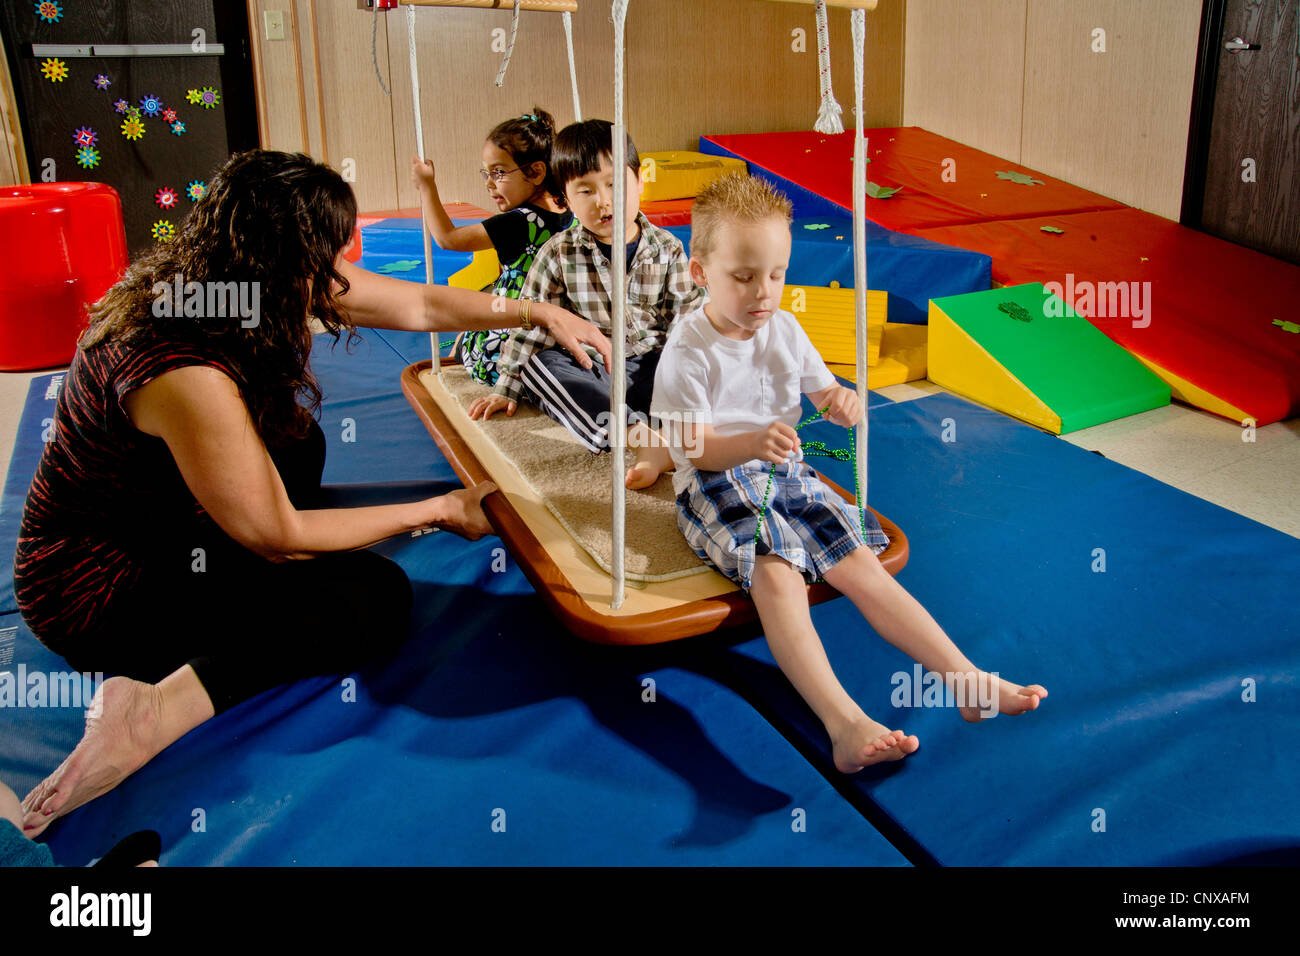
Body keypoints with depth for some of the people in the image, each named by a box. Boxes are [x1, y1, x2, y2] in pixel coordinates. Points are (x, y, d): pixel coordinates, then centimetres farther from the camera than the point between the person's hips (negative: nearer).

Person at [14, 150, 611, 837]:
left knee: (296, 442, 24)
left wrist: (543, 315, 8)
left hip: (159, 523, 9)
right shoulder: (188, 375, -34)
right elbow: (277, 537, -23)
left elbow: (417, 304, 2)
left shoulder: (241, 284, -9)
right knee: (379, 595, -14)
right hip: (103, 594, -9)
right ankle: (156, 713, -21)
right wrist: (439, 511, -15)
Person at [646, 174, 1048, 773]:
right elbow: (696, 450, -16)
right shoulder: (687, 352, -11)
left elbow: (826, 395, 14)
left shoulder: (784, 330, 8)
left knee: (860, 562, -10)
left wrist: (844, 404, -12)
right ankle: (845, 724, -44)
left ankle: (969, 681, -13)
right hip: (716, 484, -6)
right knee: (776, 574, -31)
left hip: (785, 474, 6)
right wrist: (752, 444, -37)